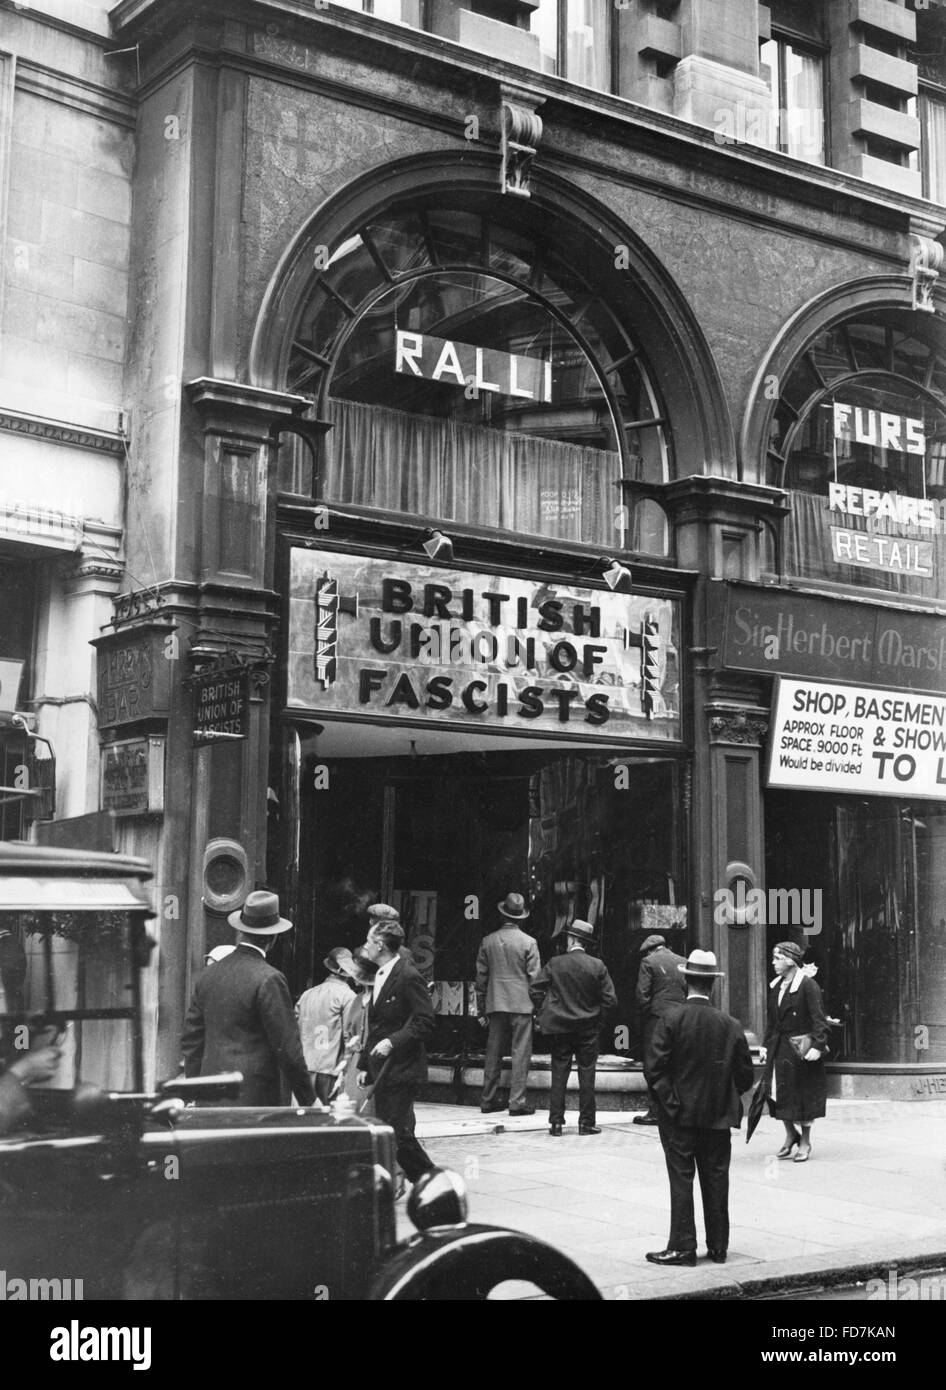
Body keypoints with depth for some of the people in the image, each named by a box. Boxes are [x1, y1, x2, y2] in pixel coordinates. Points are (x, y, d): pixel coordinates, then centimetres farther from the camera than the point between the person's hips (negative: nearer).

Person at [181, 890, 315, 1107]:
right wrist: (308, 1100, -3)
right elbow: (287, 1048, -11)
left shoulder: (208, 976, 9)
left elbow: (190, 1040, 14)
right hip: (254, 1096, -6)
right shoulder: (269, 980, -11)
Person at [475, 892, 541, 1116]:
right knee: (520, 1054, 0)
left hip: (495, 1005, 4)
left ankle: (488, 1100, 14)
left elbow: (480, 978, 7)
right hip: (521, 1005, -3)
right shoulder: (528, 942, -6)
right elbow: (535, 977, -6)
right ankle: (517, 1102, -2)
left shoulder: (487, 941, 3)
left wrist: (481, 1010, 14)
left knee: (494, 1053, 11)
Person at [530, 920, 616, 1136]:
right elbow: (610, 1000, -8)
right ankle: (586, 1122, 7)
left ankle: (556, 1122, 6)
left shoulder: (555, 964, -7)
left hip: (559, 1027, 0)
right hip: (588, 1029, 0)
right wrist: (597, 1016, 8)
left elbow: (535, 991, -7)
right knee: (586, 1074, 6)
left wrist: (546, 1012, 7)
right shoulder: (597, 966, -6)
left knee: (559, 1074, 7)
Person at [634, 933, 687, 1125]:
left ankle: (654, 1111, -1)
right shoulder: (683, 962, 10)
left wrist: (644, 1017, -1)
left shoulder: (649, 962, -5)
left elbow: (642, 994, -10)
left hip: (656, 1019, -5)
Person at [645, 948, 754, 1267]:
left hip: (679, 1115, -3)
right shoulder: (730, 1025, -3)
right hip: (718, 1115, 3)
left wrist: (670, 1100, -1)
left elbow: (654, 1069, -13)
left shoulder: (671, 1020, -11)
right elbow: (745, 1075, 2)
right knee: (716, 1179, 10)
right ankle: (718, 1246, 17)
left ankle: (682, 1247, 3)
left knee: (681, 1179, 2)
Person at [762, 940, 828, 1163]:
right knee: (777, 1093, 3)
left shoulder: (807, 985, -12)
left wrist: (817, 1046, -23)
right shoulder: (775, 986, 10)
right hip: (779, 1048, 6)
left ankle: (805, 1142, 16)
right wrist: (765, 1044, 14)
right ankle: (790, 1134, 22)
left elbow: (818, 1019, -15)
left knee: (802, 1094, 2)